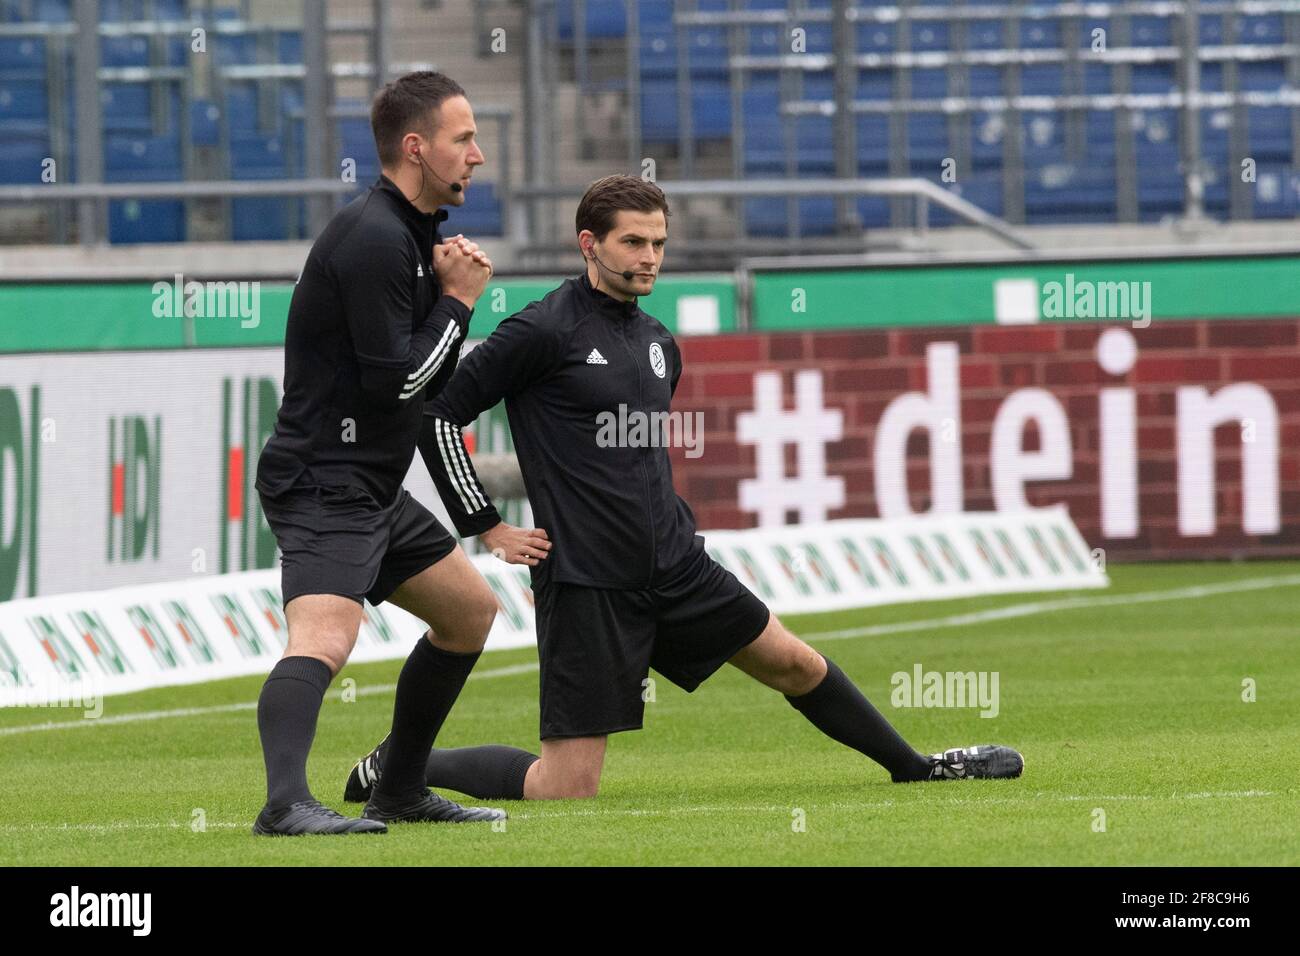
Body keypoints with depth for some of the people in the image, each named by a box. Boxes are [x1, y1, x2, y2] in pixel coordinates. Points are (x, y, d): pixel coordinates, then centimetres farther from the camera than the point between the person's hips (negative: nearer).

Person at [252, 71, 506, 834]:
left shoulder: (409, 234, 16)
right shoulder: (374, 240, -17)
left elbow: (434, 382, 18)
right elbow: (395, 380, -20)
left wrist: (453, 292, 2)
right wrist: (457, 300, -8)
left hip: (373, 487, 11)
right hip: (325, 484, -11)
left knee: (471, 610, 21)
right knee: (324, 637, -28)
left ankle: (402, 791, 27)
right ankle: (287, 803, -45)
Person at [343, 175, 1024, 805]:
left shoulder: (658, 344, 13)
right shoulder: (546, 332, -11)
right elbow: (438, 410, -11)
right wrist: (488, 529, -9)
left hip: (675, 567, 7)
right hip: (586, 584, -7)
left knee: (796, 664, 14)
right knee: (567, 790, -9)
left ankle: (914, 769, 34)